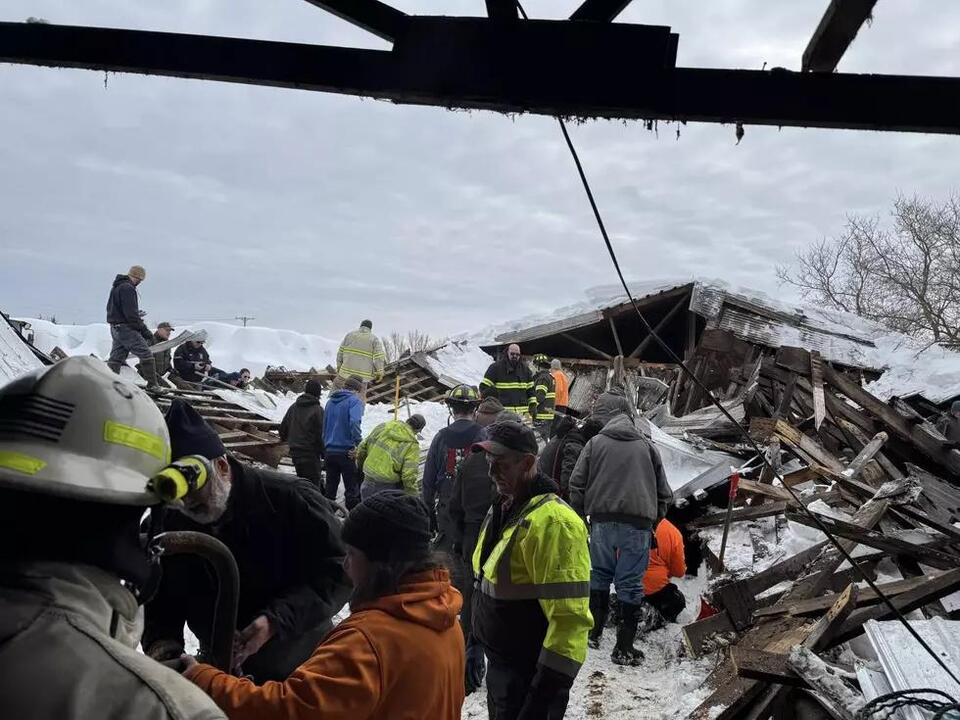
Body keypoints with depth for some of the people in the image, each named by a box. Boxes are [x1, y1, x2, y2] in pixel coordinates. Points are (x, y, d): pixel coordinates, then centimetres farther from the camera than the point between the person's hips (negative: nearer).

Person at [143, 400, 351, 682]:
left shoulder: (291, 499, -24)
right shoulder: (167, 525, -8)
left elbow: (337, 572, -23)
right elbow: (160, 602, 1)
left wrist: (276, 620, -35)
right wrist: (162, 645, -21)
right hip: (224, 678, 4)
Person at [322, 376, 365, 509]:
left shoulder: (330, 401, 15)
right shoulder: (355, 401, -7)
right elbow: (354, 423, -24)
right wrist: (360, 445, -21)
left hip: (329, 451, 6)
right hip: (346, 452, -6)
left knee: (330, 488, 14)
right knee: (352, 489, 0)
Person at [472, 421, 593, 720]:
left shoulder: (553, 521, -26)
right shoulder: (504, 507, 5)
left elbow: (569, 616, -29)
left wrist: (551, 689, -26)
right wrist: (481, 646, 21)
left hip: (530, 676, -9)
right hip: (499, 663, 9)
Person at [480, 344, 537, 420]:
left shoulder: (525, 368, 15)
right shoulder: (496, 367, 1)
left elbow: (531, 388, 21)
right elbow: (484, 387, 1)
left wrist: (533, 404, 9)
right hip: (503, 411, -5)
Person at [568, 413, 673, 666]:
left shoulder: (596, 442, 14)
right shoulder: (647, 446, 18)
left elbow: (577, 483, 7)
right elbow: (664, 492, 18)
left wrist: (579, 515, 16)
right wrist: (654, 520, 25)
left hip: (603, 519, 0)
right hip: (638, 522, 0)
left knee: (599, 575, 17)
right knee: (630, 583, 2)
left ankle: (593, 632, 25)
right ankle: (624, 648, 4)